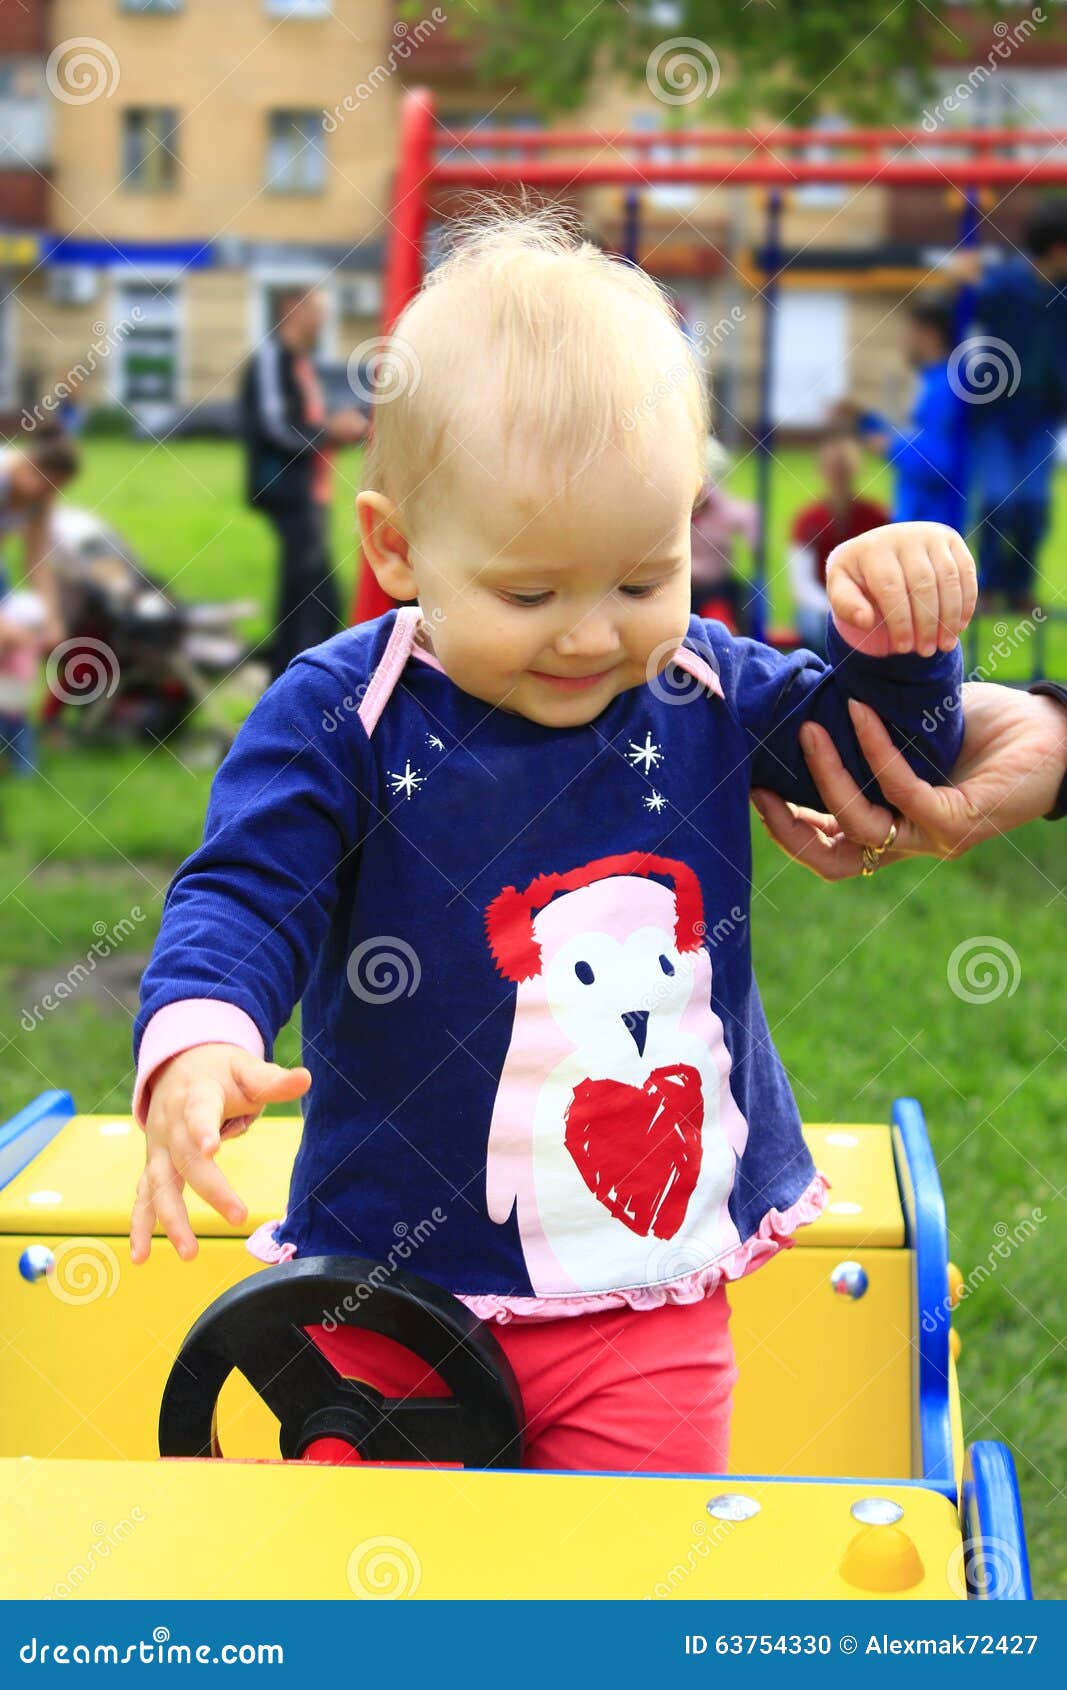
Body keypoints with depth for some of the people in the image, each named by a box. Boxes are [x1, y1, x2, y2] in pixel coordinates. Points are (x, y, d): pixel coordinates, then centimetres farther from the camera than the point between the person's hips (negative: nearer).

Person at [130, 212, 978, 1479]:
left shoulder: (706, 689, 0)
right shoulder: (336, 719, -11)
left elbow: (879, 760, 12)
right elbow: (244, 896, -17)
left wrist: (892, 638, -10)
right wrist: (197, 1040, -38)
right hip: (391, 1278, -1)